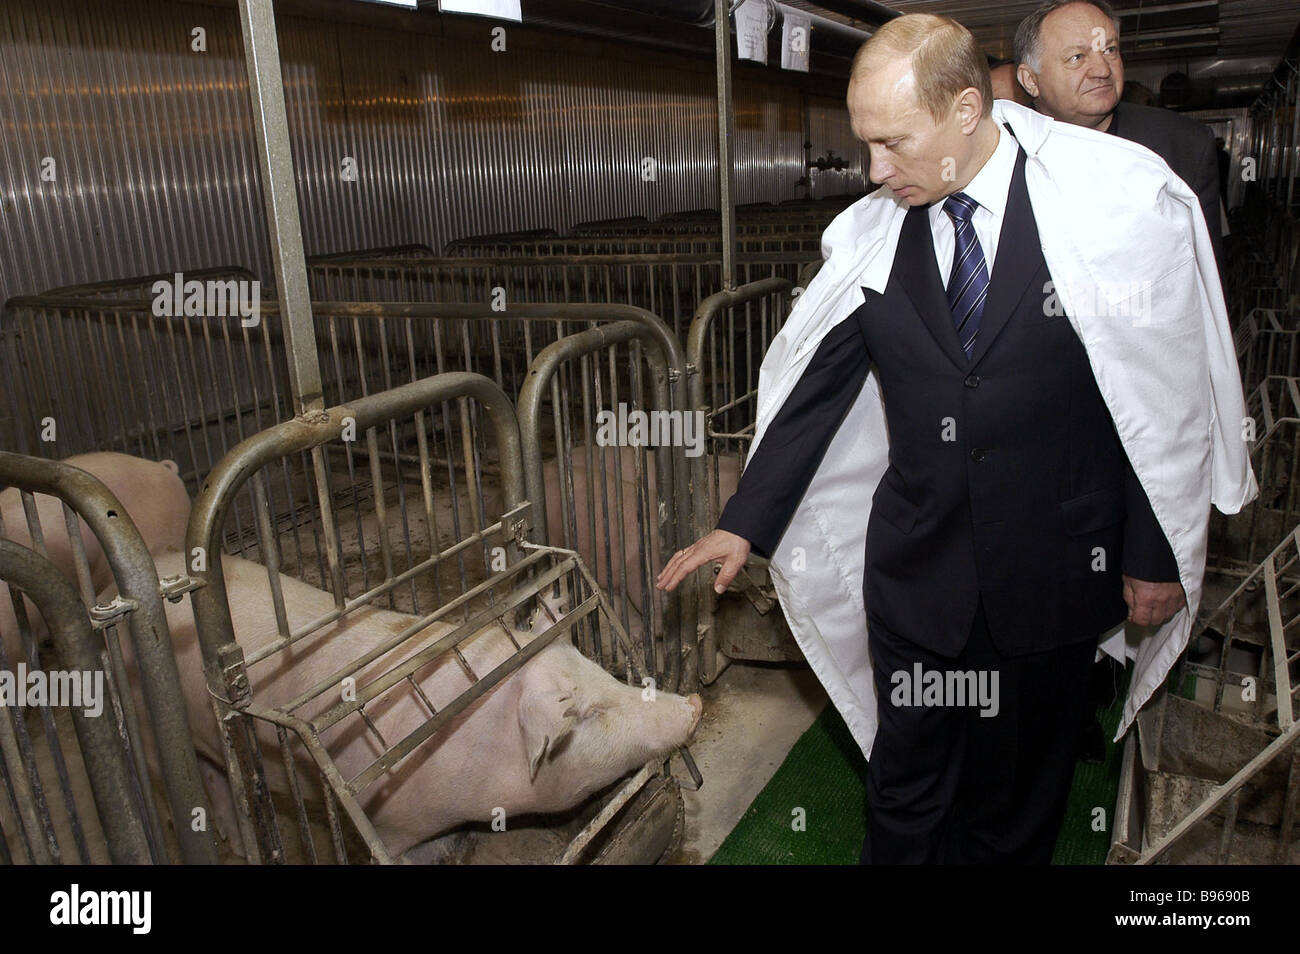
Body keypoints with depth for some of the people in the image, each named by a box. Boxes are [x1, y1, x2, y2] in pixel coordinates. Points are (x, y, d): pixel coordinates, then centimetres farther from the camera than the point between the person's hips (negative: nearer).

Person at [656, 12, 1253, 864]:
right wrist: (746, 525, 2)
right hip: (914, 570, 2)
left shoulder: (1118, 202, -10)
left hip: (1055, 569, -1)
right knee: (905, 785, 15)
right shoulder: (873, 235, -3)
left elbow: (1172, 389, -5)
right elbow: (817, 387, 2)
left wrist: (1156, 555, -3)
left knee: (1019, 796, 17)